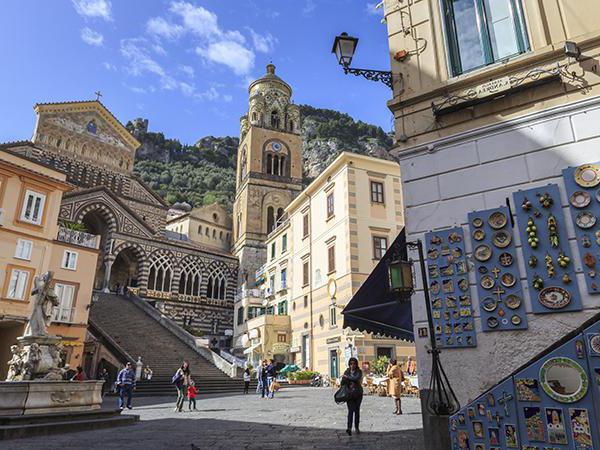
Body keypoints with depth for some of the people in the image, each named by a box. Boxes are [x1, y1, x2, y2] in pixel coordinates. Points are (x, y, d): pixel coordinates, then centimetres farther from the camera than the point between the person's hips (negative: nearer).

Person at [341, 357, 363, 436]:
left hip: (358, 394, 0)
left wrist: (347, 377, -13)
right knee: (350, 410, -12)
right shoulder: (347, 372, 6)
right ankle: (349, 428, -21)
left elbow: (356, 378, -21)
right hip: (349, 394, 0)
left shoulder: (359, 372, -2)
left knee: (357, 410, 8)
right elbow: (342, 383, 6)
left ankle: (357, 427, 22)